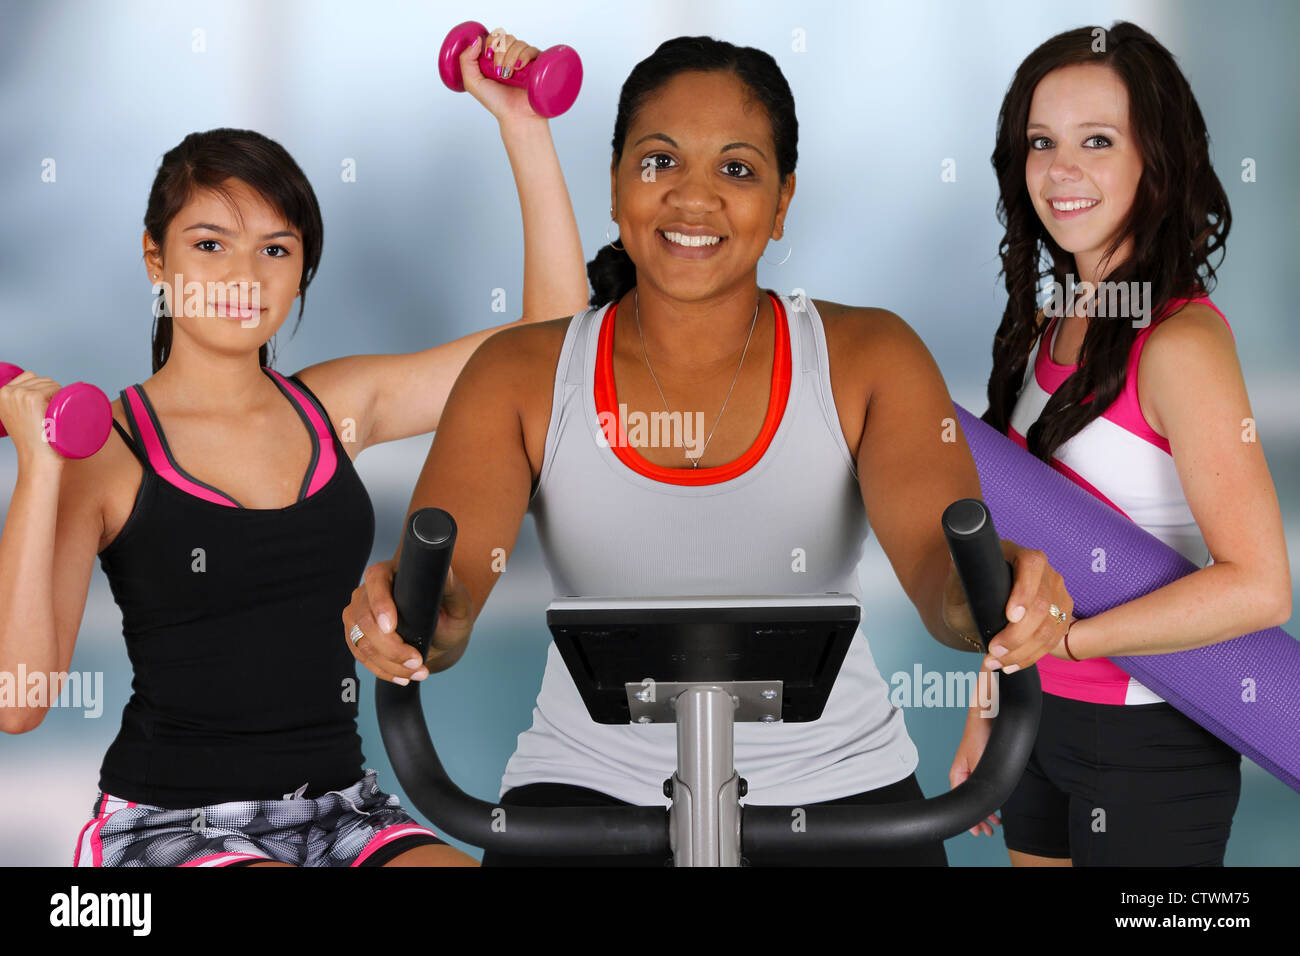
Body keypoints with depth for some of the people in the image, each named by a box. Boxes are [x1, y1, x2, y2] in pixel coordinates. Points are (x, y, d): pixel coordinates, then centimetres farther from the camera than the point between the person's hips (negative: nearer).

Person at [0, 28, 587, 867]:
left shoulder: (335, 406, 8)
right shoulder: (102, 452, -5)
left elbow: (554, 335, 9)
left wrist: (522, 123, 5)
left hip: (339, 811, 5)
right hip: (170, 822, -5)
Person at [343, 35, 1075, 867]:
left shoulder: (868, 358, -1)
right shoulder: (522, 376, -1)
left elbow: (941, 553, -17)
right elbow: (445, 576, -15)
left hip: (832, 787, 1)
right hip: (591, 783, -1)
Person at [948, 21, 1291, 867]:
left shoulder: (1181, 342, -18)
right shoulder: (1051, 329, 6)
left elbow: (1258, 587, -26)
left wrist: (1059, 638, -20)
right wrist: (987, 709, 10)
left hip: (1149, 743, -7)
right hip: (1040, 723, 7)